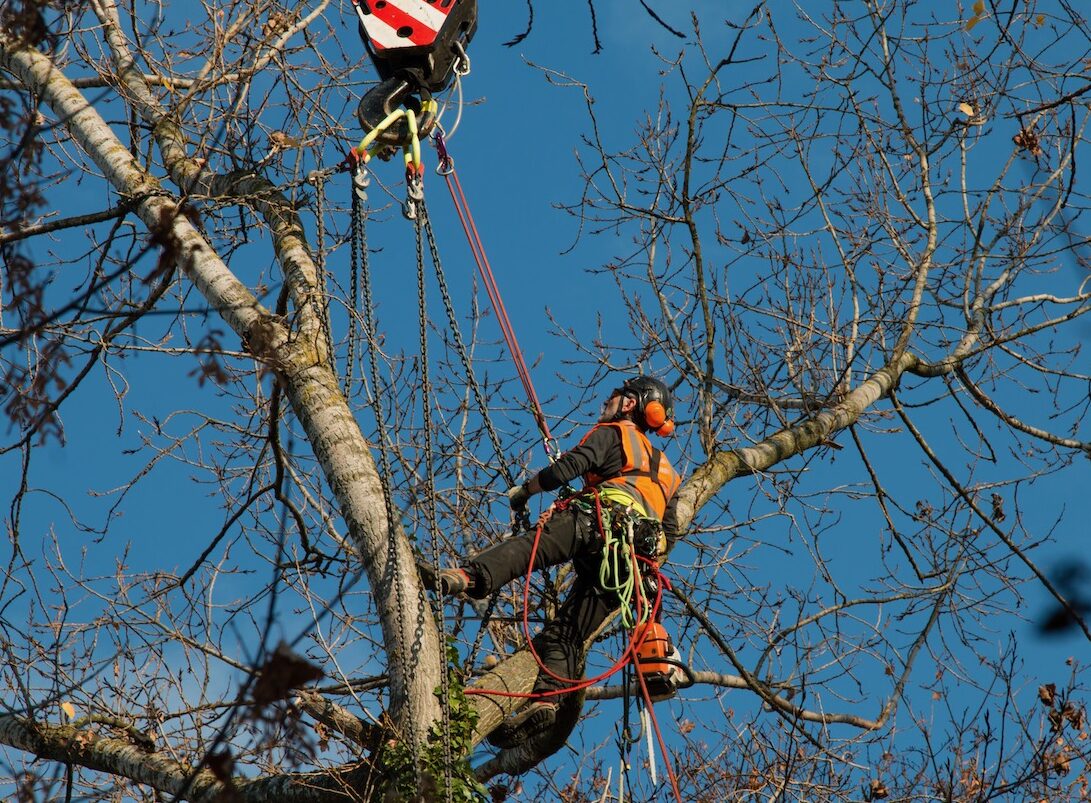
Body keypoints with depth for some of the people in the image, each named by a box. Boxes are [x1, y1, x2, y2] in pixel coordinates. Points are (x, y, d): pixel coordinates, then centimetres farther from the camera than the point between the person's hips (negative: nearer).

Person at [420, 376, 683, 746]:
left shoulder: (613, 434, 16)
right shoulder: (663, 470, 39)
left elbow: (565, 468, 1)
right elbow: (669, 531, 36)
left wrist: (524, 490, 15)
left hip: (601, 523, -7)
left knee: (523, 547, -28)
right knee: (565, 633, 1)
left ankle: (469, 576, -55)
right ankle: (545, 699, -18)